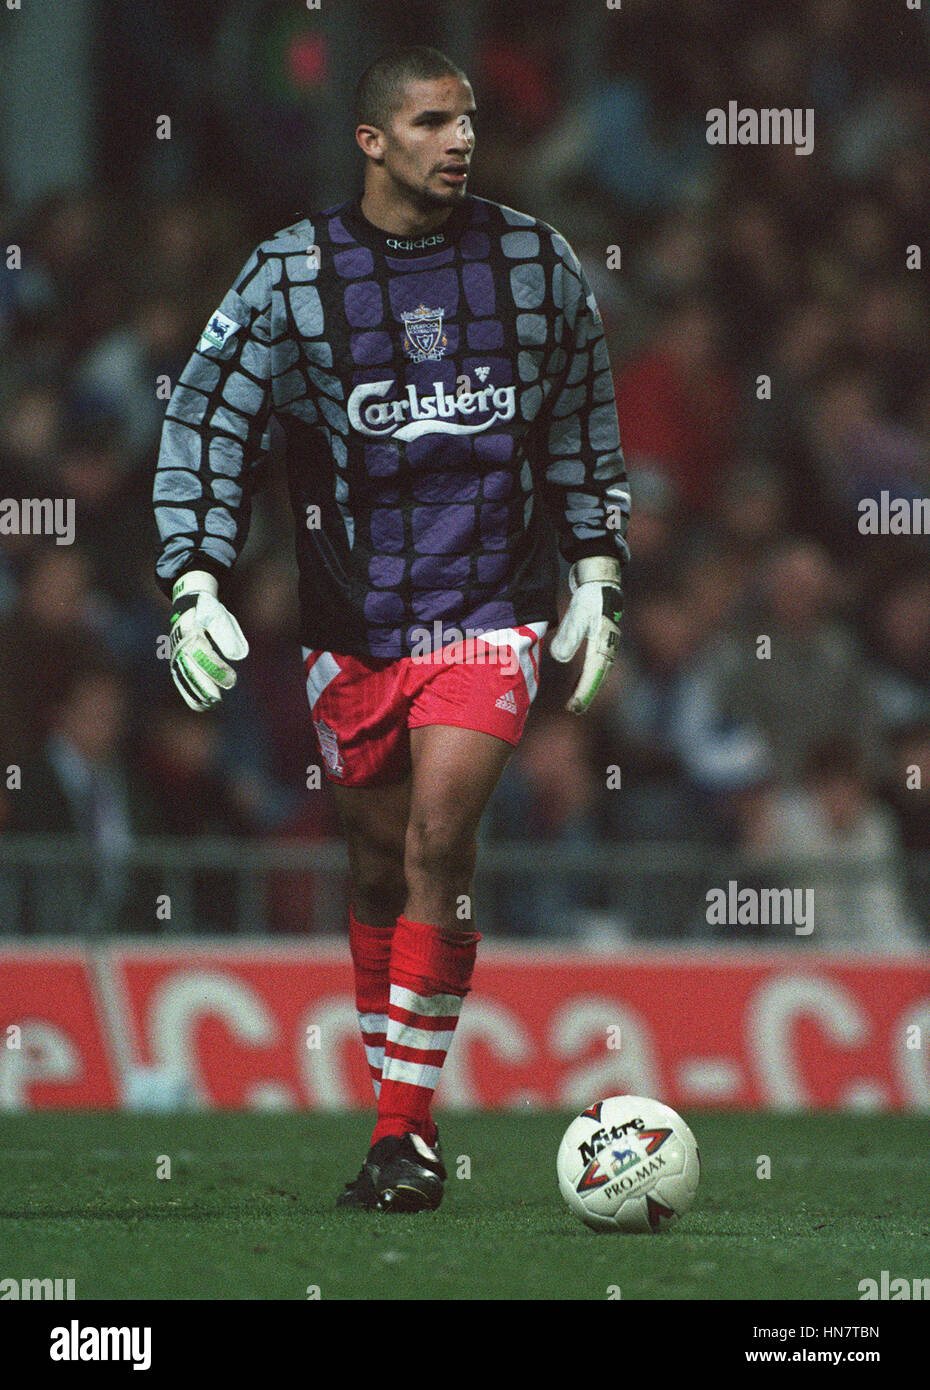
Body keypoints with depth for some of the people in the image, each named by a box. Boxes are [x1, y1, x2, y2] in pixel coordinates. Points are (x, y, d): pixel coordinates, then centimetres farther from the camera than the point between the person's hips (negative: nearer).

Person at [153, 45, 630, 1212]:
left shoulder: (535, 264, 2)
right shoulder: (291, 274, -4)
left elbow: (583, 426, 15)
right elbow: (202, 425, -2)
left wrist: (595, 580, 12)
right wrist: (196, 585, -11)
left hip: (490, 603, -1)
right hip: (351, 620, 1)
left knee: (437, 843, -16)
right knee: (378, 856, 9)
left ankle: (406, 1128, -12)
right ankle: (397, 1111, 23)